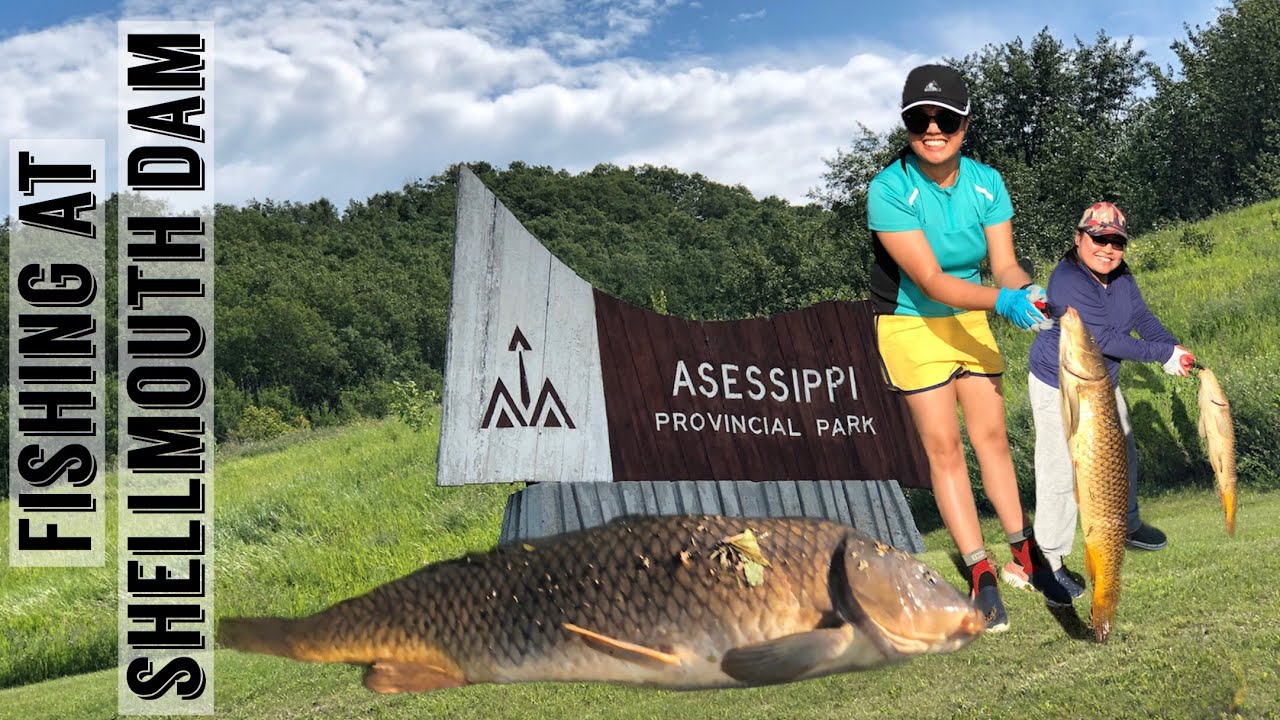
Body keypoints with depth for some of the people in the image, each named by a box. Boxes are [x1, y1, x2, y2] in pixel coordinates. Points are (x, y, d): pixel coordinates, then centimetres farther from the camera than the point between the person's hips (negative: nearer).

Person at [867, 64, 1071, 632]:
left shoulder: (986, 182, -10)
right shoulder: (888, 190, -26)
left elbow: (1004, 264, -13)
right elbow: (931, 281, -31)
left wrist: (1025, 289, -36)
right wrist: (1000, 301, -44)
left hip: (969, 319, 4)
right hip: (910, 325, -4)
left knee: (991, 436, 8)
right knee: (943, 446, -4)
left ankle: (1025, 552, 21)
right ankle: (981, 574, 2)